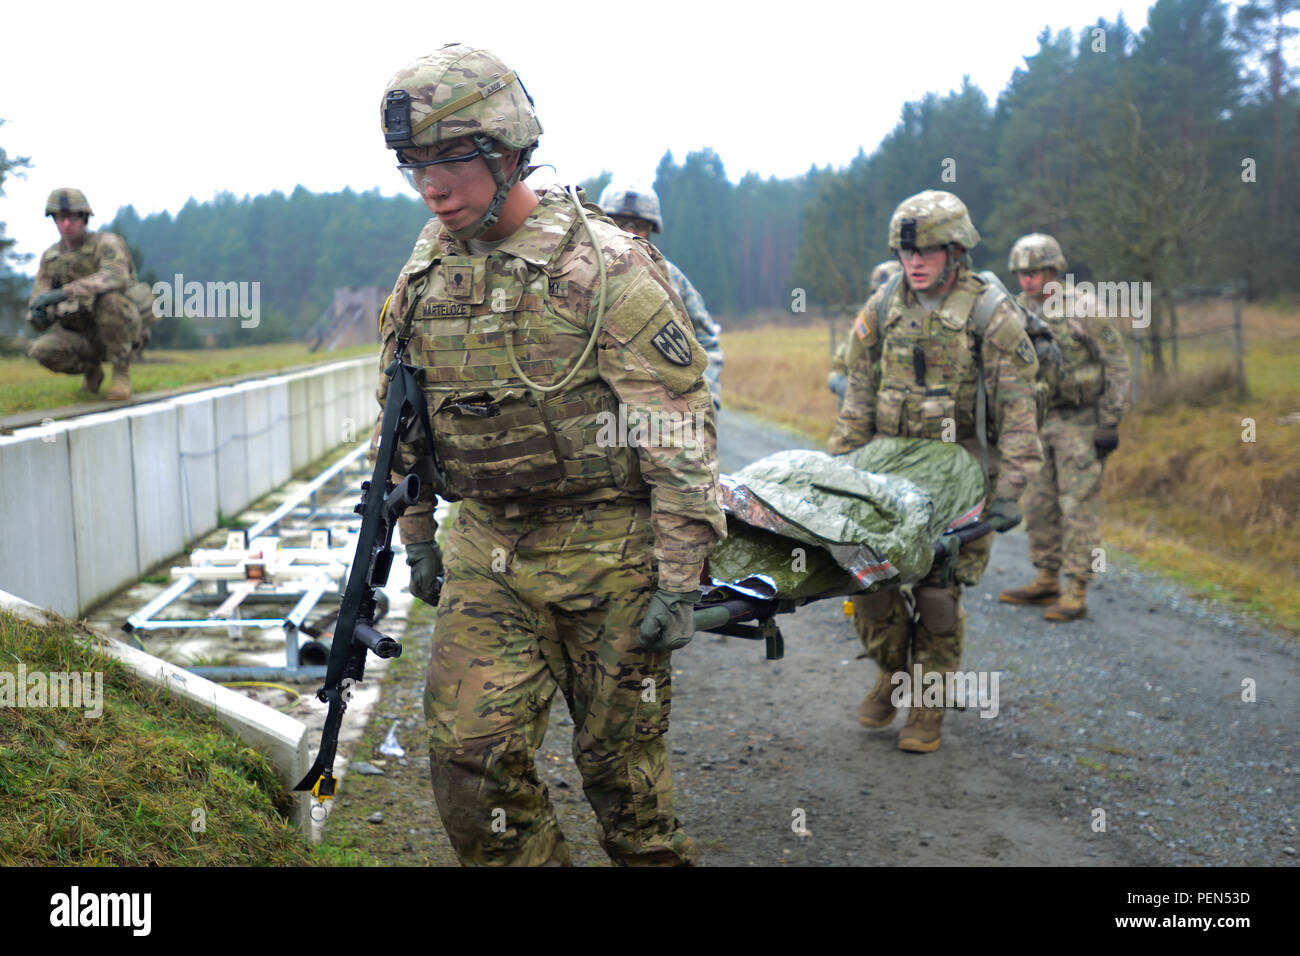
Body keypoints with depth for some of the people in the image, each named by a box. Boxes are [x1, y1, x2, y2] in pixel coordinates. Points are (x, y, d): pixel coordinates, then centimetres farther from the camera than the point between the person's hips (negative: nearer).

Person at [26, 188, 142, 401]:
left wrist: (63, 293, -42)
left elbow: (116, 277, -36)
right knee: (42, 351, -26)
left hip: (122, 331, -4)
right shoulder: (50, 257, 5)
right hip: (82, 337, 4)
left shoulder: (107, 243, -12)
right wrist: (38, 316, -26)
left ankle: (121, 373, -18)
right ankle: (92, 370, 6)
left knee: (108, 298, -36)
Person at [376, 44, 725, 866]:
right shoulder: (424, 273, 5)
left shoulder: (605, 265, -13)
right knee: (470, 751, -3)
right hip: (485, 555, 5)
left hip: (608, 551, -4)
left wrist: (681, 578, -16)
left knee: (621, 752, 8)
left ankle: (654, 859, 33)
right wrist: (418, 537, 18)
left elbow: (682, 427, -14)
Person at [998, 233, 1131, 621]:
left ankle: (1076, 594, -2)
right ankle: (1046, 582, 23)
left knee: (1078, 507, -5)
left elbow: (1117, 367, -9)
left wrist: (1110, 424, -13)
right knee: (1039, 505, 11)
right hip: (1039, 422, 7)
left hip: (1080, 424, -7)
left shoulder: (1084, 310, -12)